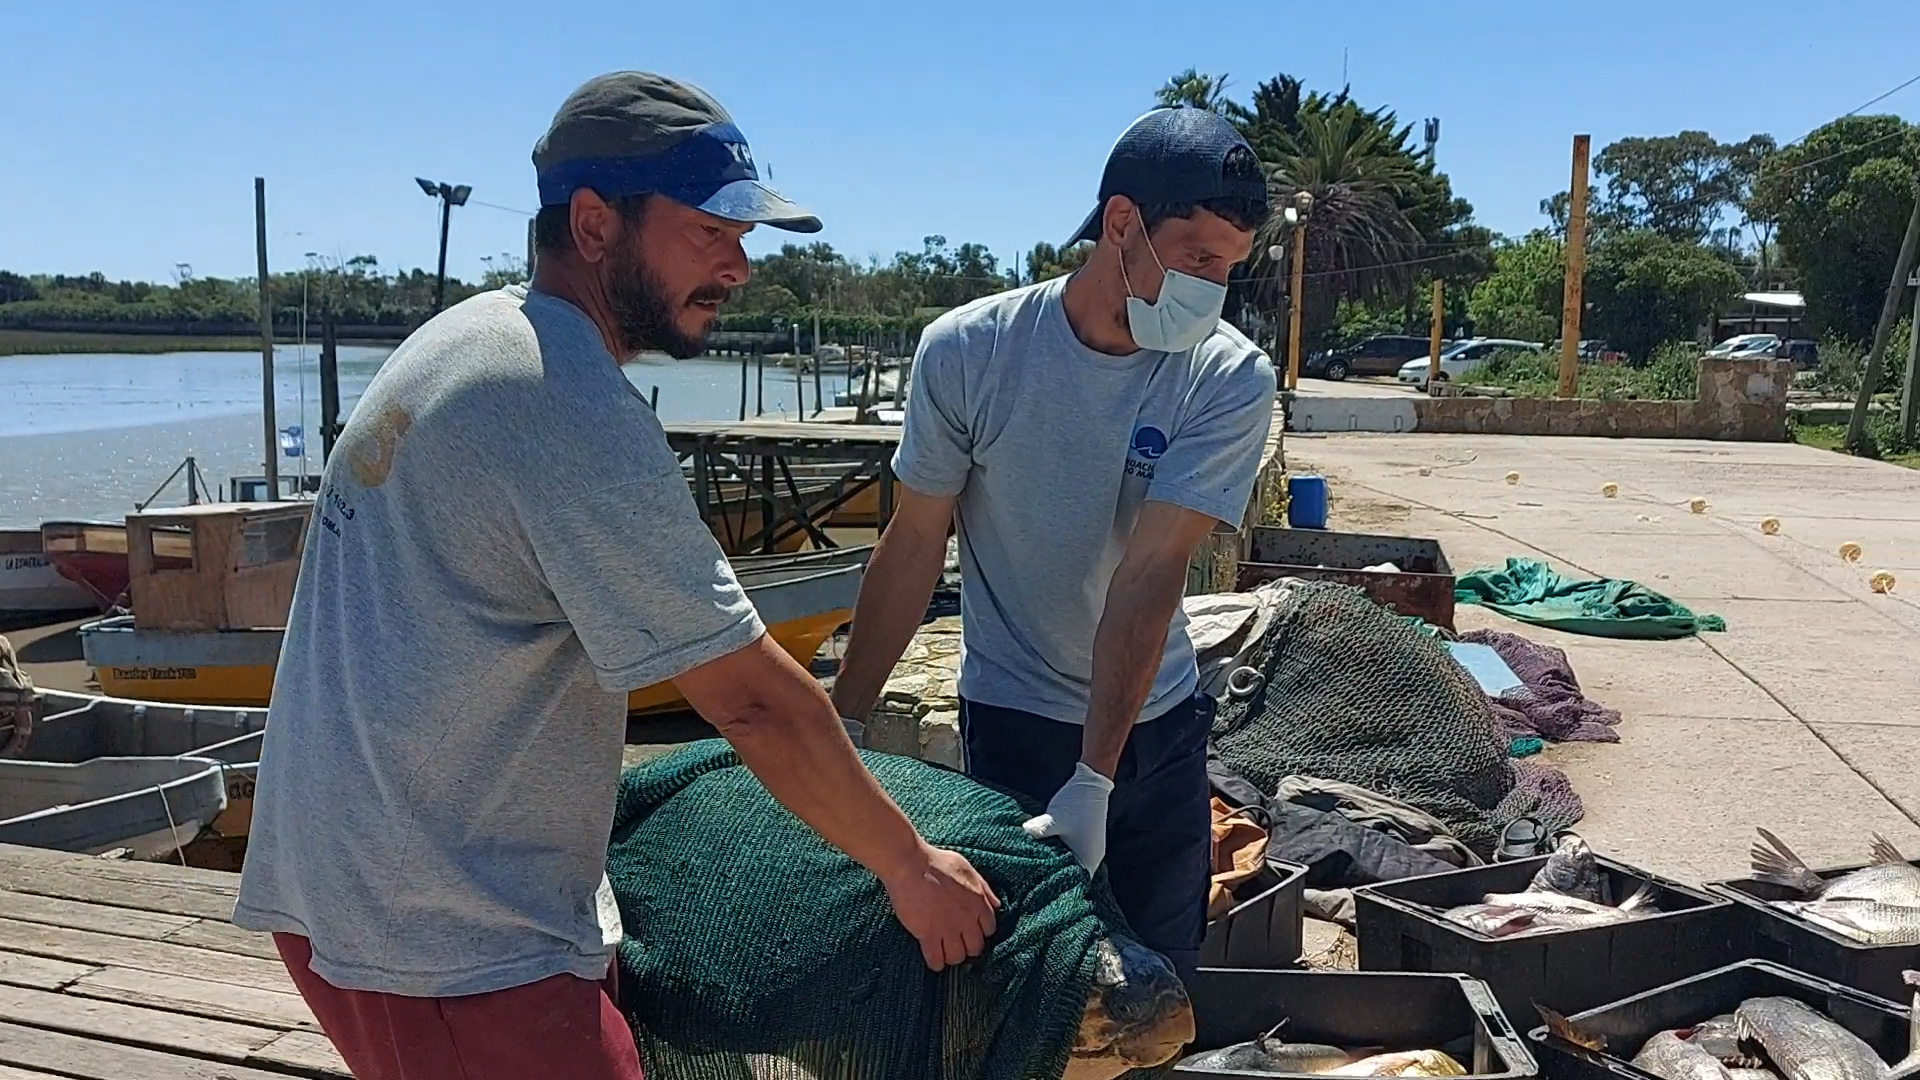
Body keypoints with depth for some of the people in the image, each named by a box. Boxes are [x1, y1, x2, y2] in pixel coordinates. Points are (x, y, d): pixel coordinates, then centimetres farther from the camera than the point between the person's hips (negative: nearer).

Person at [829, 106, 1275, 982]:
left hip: (1159, 727, 2)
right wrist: (844, 721, -2)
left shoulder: (1231, 380, -15)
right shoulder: (967, 351, -15)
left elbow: (1149, 577, -22)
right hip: (1010, 722, -1)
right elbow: (913, 547, -6)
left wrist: (1094, 780, -28)